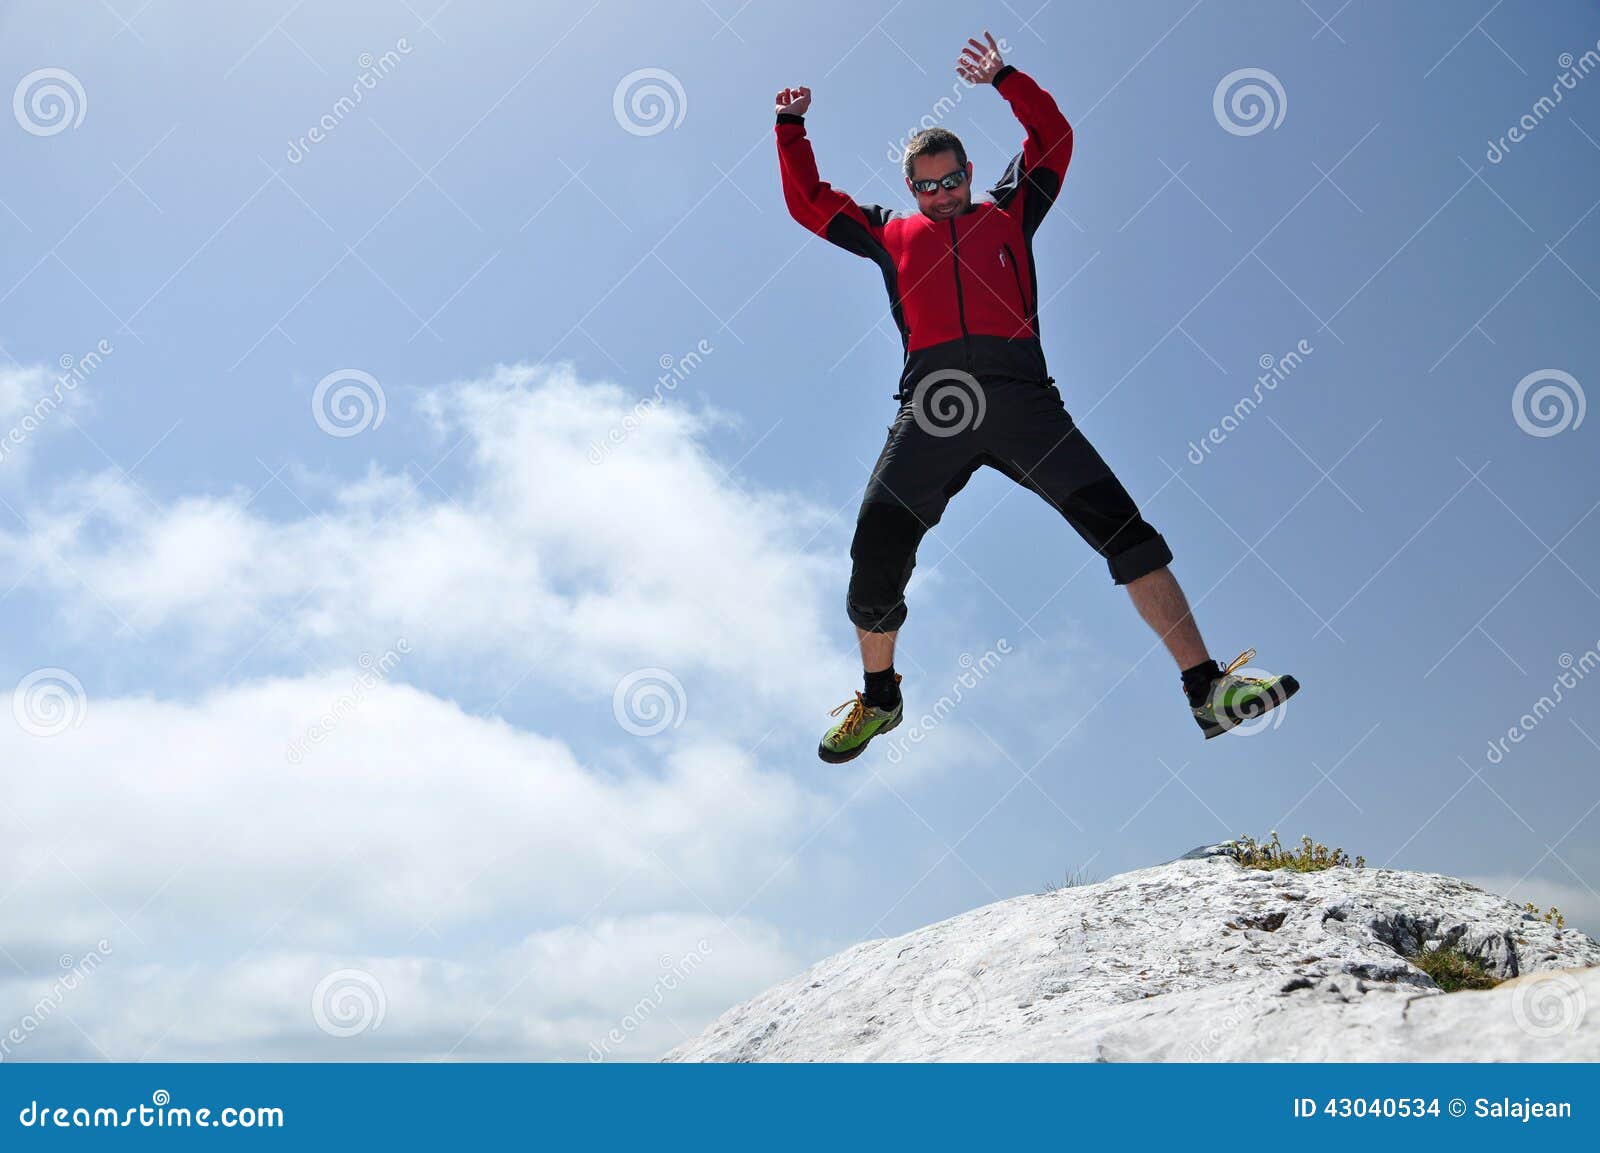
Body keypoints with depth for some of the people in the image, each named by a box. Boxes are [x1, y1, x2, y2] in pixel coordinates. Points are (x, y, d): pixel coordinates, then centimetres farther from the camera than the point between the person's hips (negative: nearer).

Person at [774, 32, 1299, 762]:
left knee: (1120, 524, -12)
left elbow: (1054, 138, 26)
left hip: (1019, 395, 0)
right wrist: (791, 128, 29)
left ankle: (1207, 690, -12)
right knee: (875, 556, -10)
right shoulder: (889, 233, 29)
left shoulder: (1010, 213, 28)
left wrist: (1004, 79, 19)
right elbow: (810, 203, 34)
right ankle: (880, 697, 16)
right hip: (930, 406, 0)